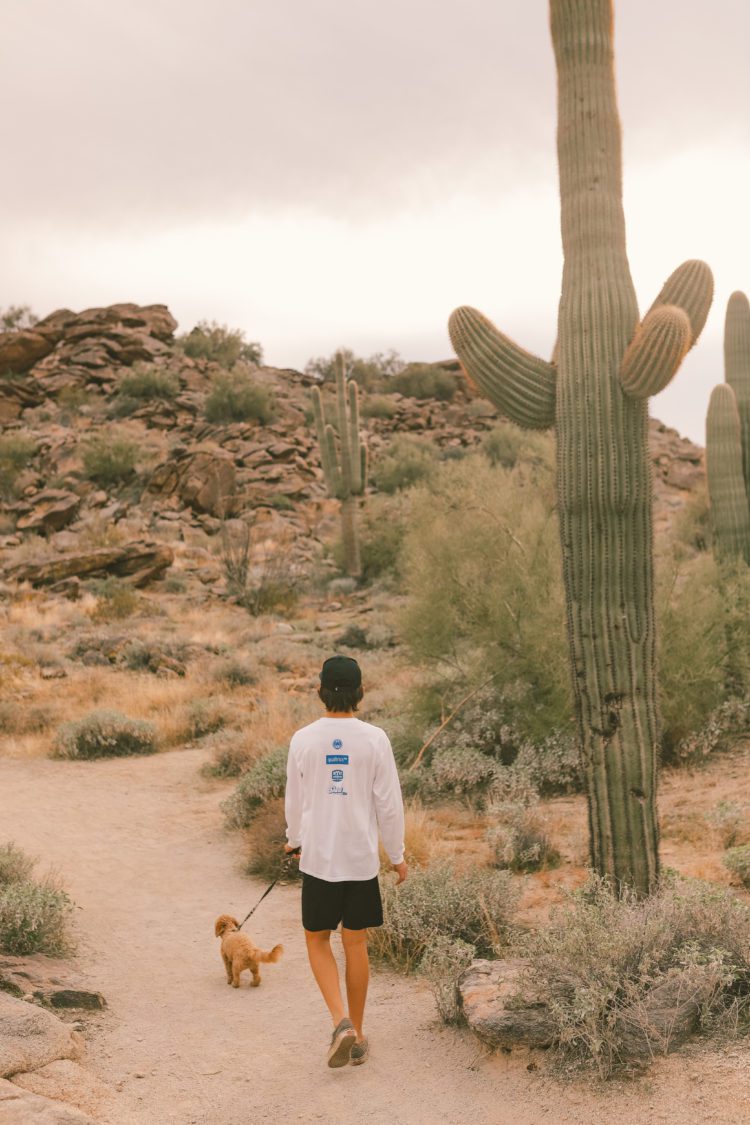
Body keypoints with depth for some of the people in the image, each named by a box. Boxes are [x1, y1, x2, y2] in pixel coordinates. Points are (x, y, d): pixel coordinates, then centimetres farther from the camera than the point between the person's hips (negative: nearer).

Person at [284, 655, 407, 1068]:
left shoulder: (303, 739, -7)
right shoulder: (374, 739, -9)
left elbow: (294, 801, 4)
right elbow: (389, 804, -6)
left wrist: (294, 839, 24)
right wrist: (397, 855, 7)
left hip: (318, 858, 0)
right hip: (362, 858, 0)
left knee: (317, 941, 15)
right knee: (356, 944, 13)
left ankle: (340, 1021, -4)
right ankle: (357, 1035, 22)